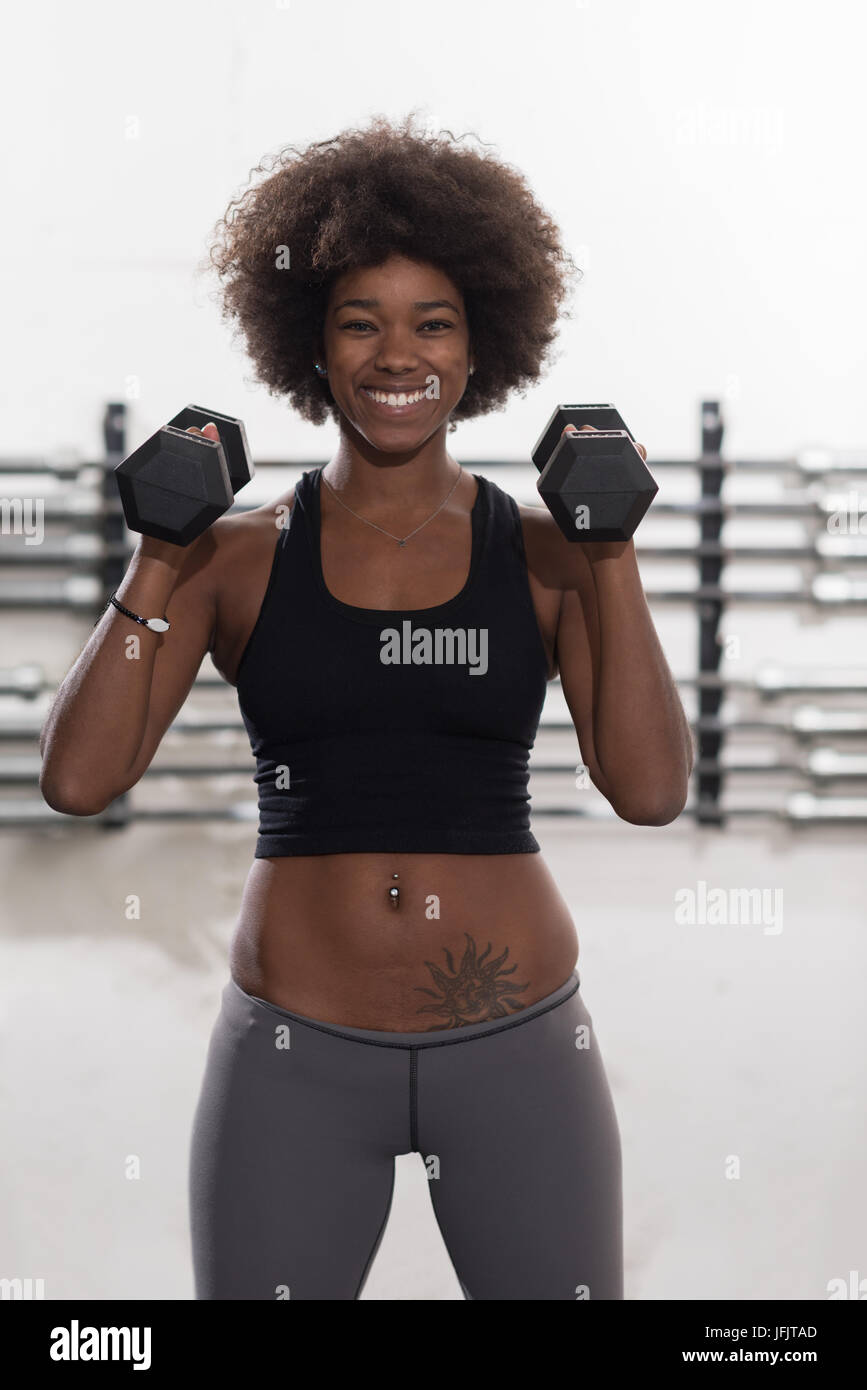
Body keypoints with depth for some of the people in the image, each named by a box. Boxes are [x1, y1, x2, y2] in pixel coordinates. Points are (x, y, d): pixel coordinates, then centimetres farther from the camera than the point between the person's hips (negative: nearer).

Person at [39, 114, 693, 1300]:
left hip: (520, 1047, 1)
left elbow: (650, 790, -8)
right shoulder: (242, 557, 1)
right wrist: (157, 565, -11)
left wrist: (614, 558, -11)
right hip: (295, 1055, 0)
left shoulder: (541, 556, 1)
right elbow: (80, 779, -6)